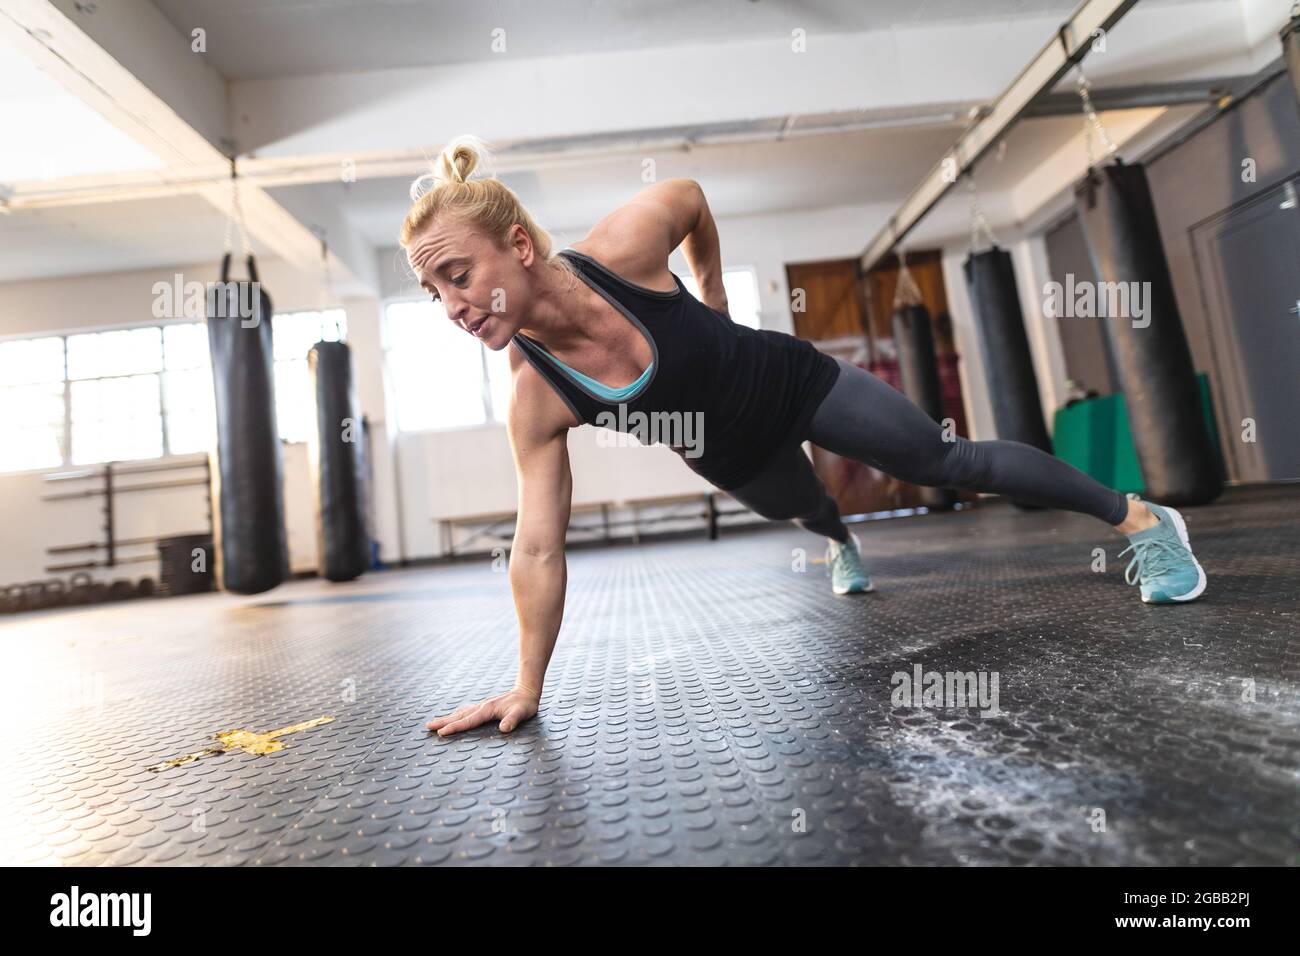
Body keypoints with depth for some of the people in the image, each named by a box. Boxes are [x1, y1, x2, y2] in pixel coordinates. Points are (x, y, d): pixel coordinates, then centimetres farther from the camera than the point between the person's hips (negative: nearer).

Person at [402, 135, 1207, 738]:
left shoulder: (624, 247, -31)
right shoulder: (535, 398, -26)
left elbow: (690, 195, -7)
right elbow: (539, 547, -21)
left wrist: (713, 296, -3)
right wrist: (527, 689, -19)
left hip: (790, 382, -2)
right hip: (735, 460, 3)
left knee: (947, 461, 4)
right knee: (808, 510, 31)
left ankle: (1139, 515, 27)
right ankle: (843, 544, 72)